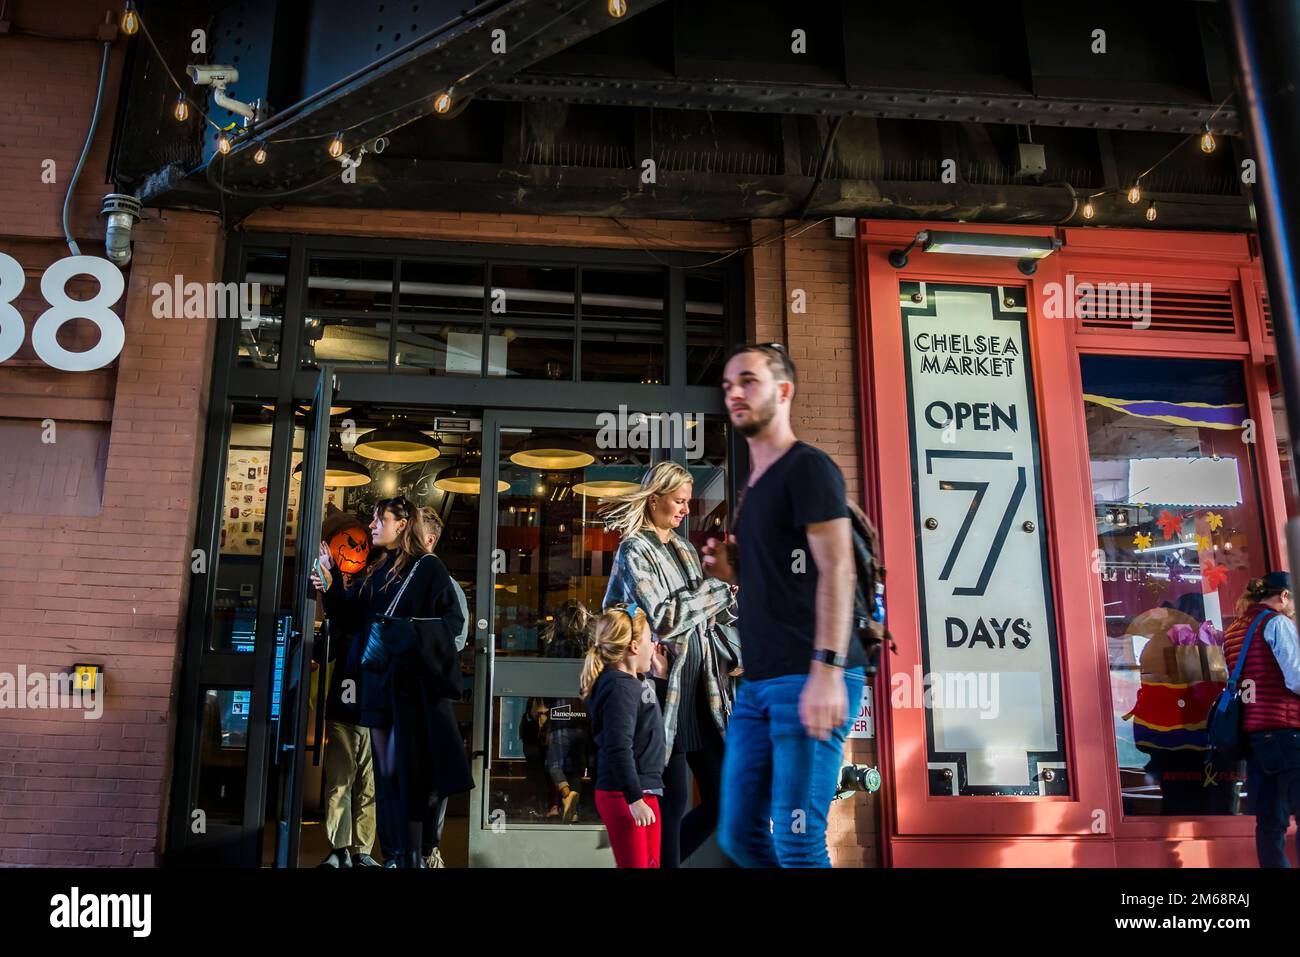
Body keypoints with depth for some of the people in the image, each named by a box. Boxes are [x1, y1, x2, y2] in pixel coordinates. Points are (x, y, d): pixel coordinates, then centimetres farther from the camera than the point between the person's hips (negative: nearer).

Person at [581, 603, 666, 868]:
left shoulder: (632, 683, 13)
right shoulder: (620, 689, -19)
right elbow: (618, 749, -25)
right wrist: (634, 799, -25)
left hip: (644, 791, 10)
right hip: (625, 797, -10)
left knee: (650, 863, 16)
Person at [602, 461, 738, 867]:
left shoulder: (685, 549, 16)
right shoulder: (635, 550, -7)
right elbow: (662, 618, -18)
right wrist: (719, 588, -11)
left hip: (702, 691, 7)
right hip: (666, 689, -7)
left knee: (723, 799, 8)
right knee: (674, 800, -2)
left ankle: (658, 858, 25)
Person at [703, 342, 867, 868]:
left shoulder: (808, 467, -7)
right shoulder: (753, 484, 19)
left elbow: (836, 570, -16)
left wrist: (826, 669, -24)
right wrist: (729, 568, 7)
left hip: (808, 679, -9)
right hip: (758, 683, 9)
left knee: (796, 842, -6)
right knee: (739, 835, 11)